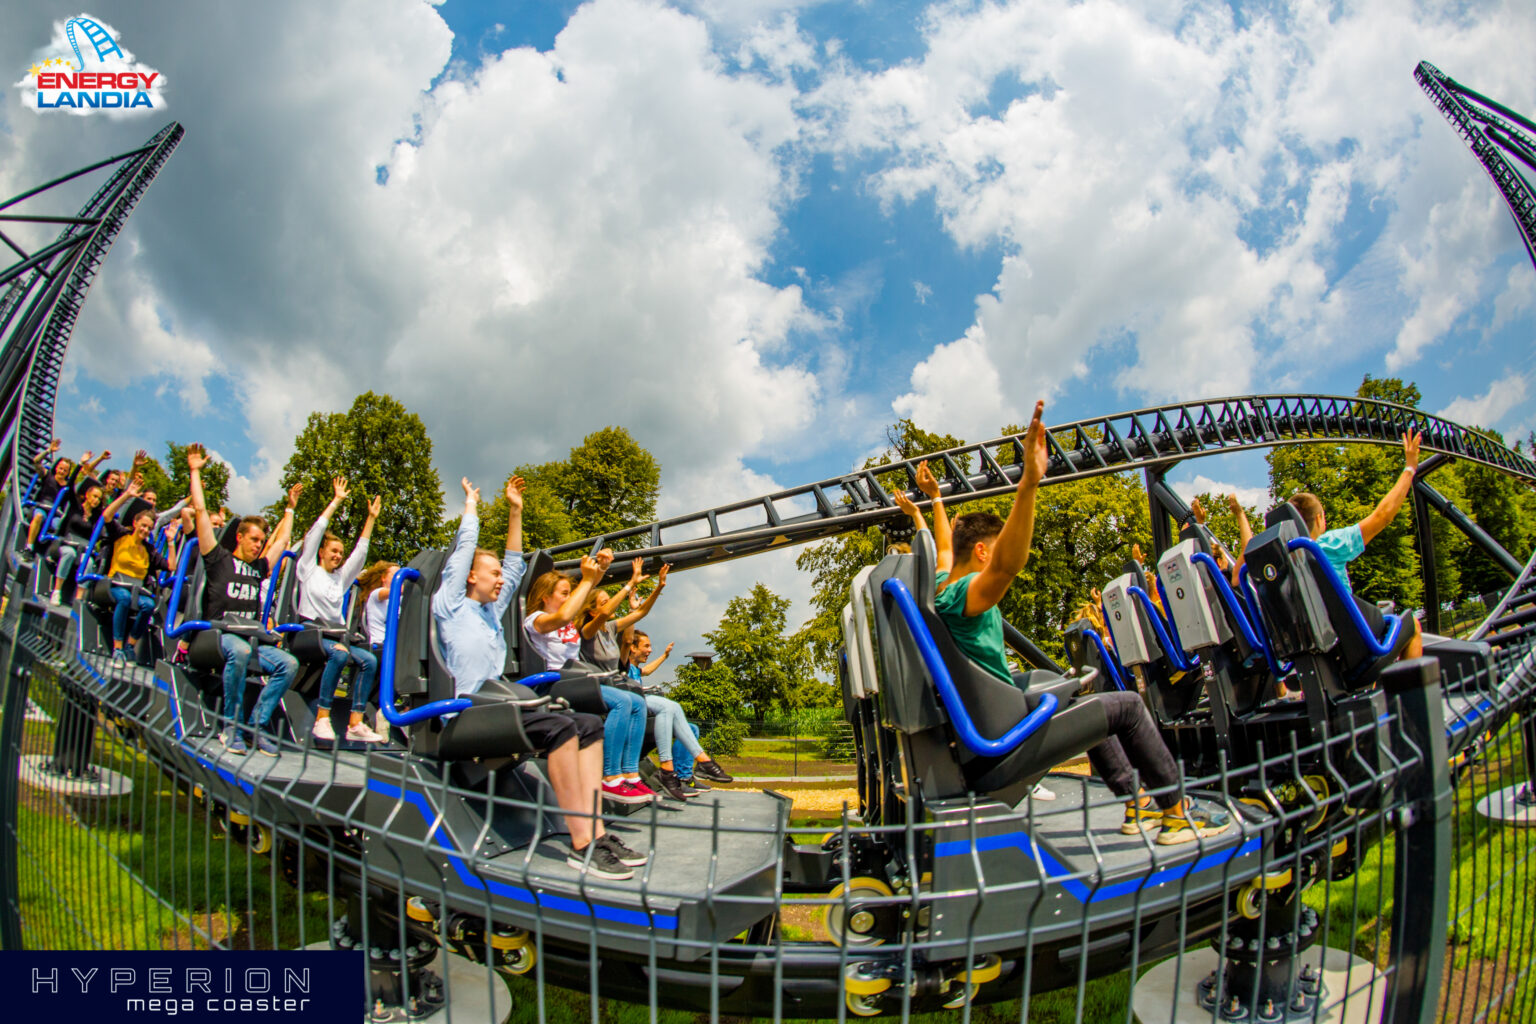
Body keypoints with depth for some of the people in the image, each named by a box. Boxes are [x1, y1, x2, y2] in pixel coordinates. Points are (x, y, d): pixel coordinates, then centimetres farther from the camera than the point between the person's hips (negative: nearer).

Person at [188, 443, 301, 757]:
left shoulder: (259, 567, 22)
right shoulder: (219, 560, 9)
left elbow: (281, 540, 38)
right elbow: (201, 512, 8)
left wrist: (290, 508, 46)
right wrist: (195, 473, 12)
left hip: (252, 637, 5)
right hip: (219, 632, -5)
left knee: (289, 664, -21)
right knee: (240, 651, -39)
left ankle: (256, 725, -14)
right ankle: (231, 725, -25)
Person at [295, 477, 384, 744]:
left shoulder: (341, 578, 23)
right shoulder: (308, 570, 11)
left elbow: (360, 553, 20)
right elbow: (315, 534, 4)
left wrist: (371, 519, 16)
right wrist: (336, 501, 4)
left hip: (336, 636, 6)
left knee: (369, 660, -21)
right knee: (339, 654, -35)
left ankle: (355, 724, -24)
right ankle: (322, 719, -31)